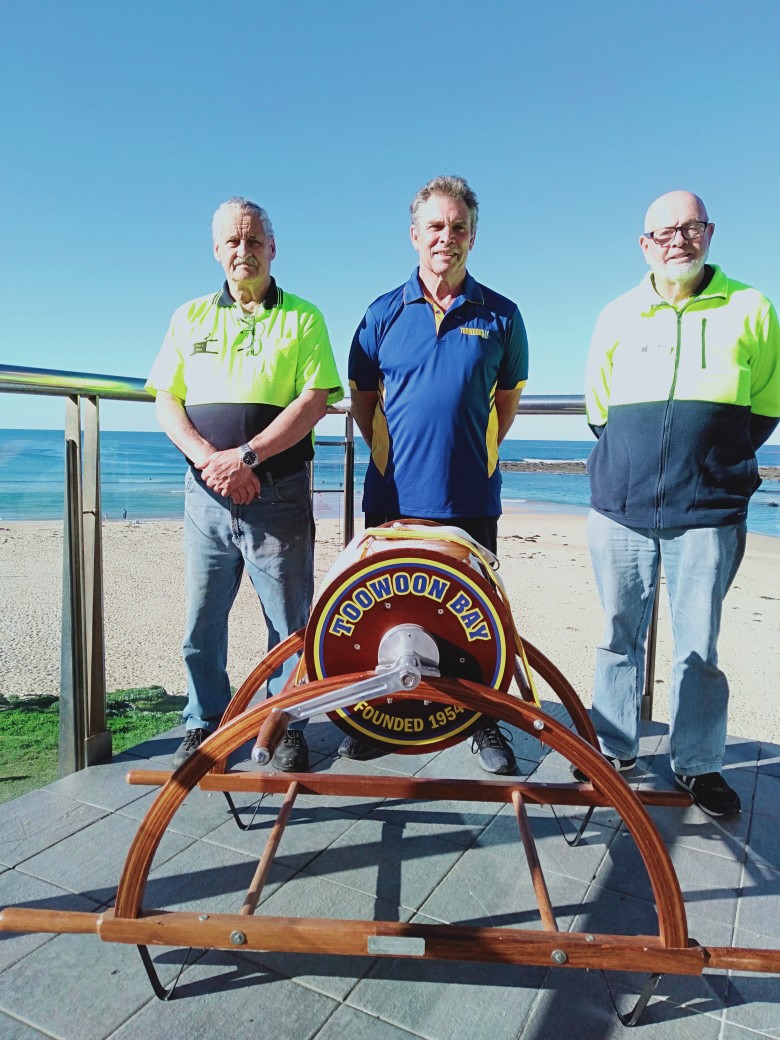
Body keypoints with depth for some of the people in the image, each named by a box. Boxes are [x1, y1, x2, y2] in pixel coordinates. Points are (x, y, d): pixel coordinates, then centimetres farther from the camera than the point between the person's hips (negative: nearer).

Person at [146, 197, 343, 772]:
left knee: (289, 620, 5)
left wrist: (246, 455, -16)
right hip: (206, 493, 3)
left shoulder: (303, 318, 5)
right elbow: (166, 401, 7)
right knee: (201, 620, 9)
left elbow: (316, 400, -7)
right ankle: (204, 725, 26)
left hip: (279, 494, -2)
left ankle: (286, 725, 22)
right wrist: (210, 460, -11)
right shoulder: (190, 317, 14)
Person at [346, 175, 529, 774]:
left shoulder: (500, 315, 5)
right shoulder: (384, 313, 5)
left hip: (472, 497, 0)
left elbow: (508, 398, 14)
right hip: (395, 495, 1)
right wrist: (392, 452, 4)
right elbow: (362, 398, 11)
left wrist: (478, 451, 6)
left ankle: (484, 722, 25)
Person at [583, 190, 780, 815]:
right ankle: (615, 748, 23)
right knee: (619, 636, 9)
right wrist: (635, 463, 12)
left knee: (699, 645, 3)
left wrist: (715, 463, 7)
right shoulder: (617, 315, 11)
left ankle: (698, 764, 20)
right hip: (620, 507, 2)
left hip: (708, 512, -1)